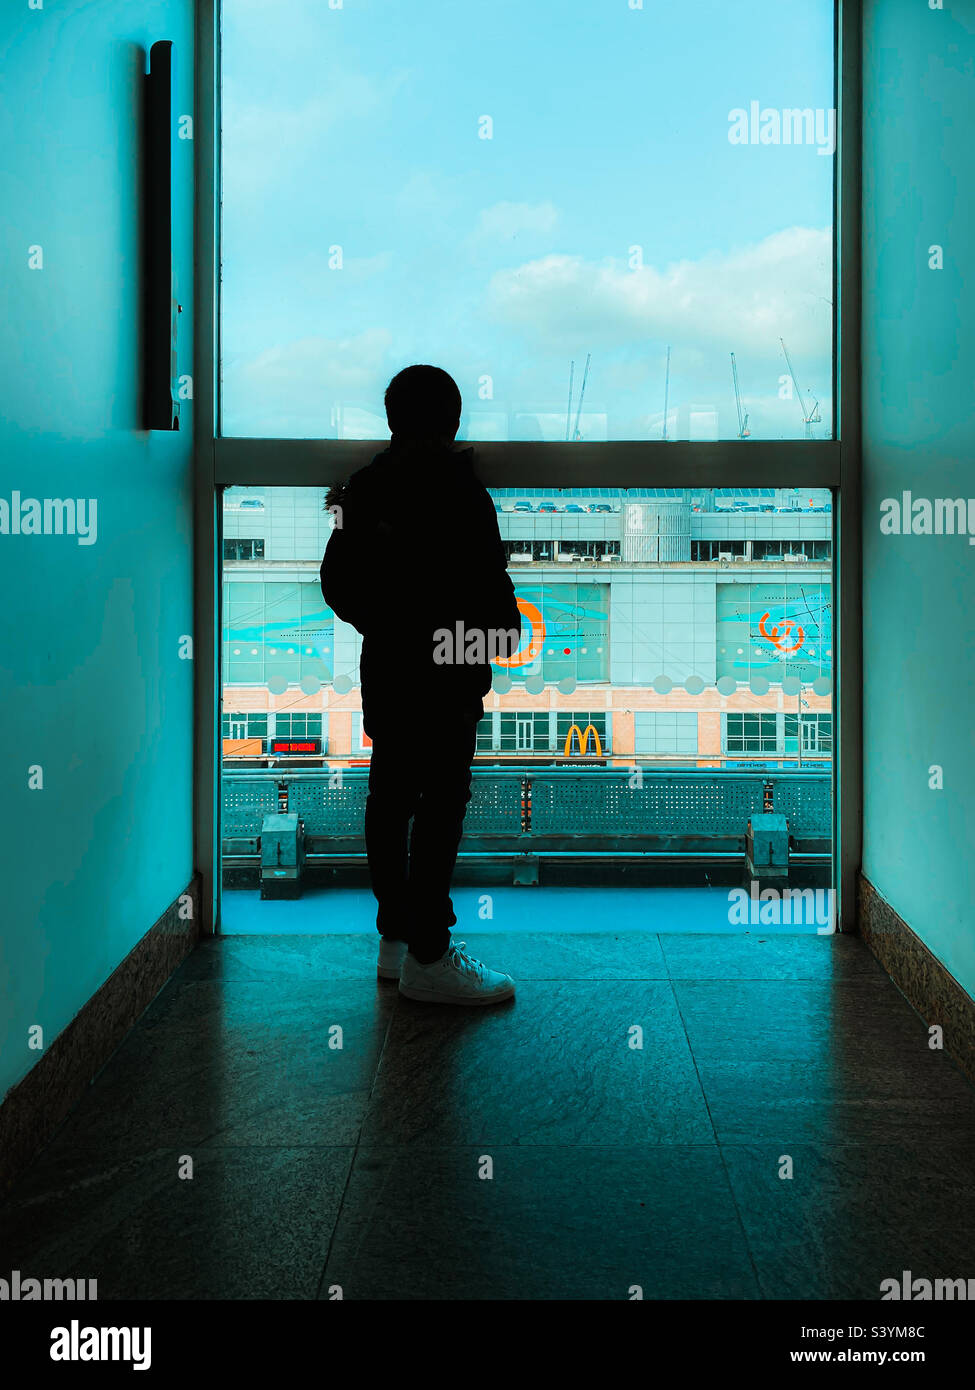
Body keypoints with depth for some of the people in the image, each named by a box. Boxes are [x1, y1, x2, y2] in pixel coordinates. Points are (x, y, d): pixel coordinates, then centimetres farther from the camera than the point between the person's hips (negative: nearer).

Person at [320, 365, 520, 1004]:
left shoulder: (364, 489, 7)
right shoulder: (459, 492, -13)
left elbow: (338, 585, 12)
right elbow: (487, 585, -13)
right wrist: (506, 632, 6)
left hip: (384, 668, 7)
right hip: (446, 672, -7)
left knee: (391, 799, 11)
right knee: (442, 806, -4)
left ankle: (395, 937, 21)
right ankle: (428, 957, 0)